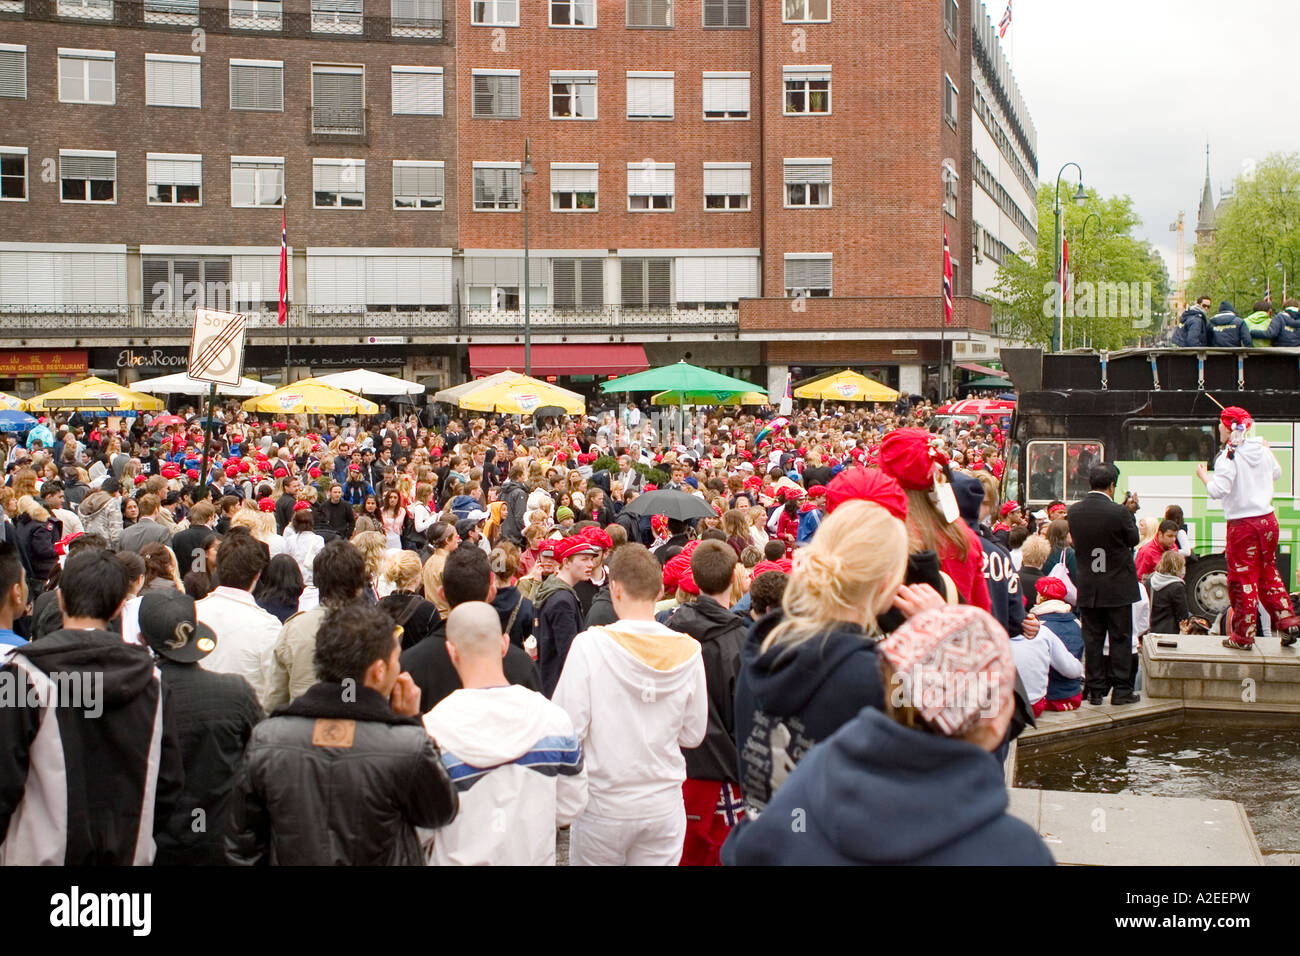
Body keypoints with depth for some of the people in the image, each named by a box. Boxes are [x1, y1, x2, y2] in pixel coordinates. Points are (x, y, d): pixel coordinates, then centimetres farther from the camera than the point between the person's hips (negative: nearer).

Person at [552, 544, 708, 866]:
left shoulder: (589, 645, -16)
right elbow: (693, 735, 2)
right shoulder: (688, 651, -7)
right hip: (665, 806, 2)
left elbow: (569, 729, -16)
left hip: (603, 806, -2)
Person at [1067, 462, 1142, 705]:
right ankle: (1121, 689, 8)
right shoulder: (1119, 512, -18)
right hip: (1117, 586, -4)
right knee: (1120, 639, 6)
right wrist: (1131, 512, 9)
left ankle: (1095, 690, 11)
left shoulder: (1074, 512, -3)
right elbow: (1133, 540, -3)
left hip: (1088, 587, 4)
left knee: (1092, 639, 9)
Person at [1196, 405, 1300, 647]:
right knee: (1268, 573, 21)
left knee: (1243, 578, 2)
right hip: (1267, 520, 6)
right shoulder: (1261, 450, 5)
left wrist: (1203, 475, -4)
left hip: (1242, 525, -6)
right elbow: (1276, 473, 24)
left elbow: (1218, 491, -21)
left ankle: (1243, 636, 9)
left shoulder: (1229, 456, -15)